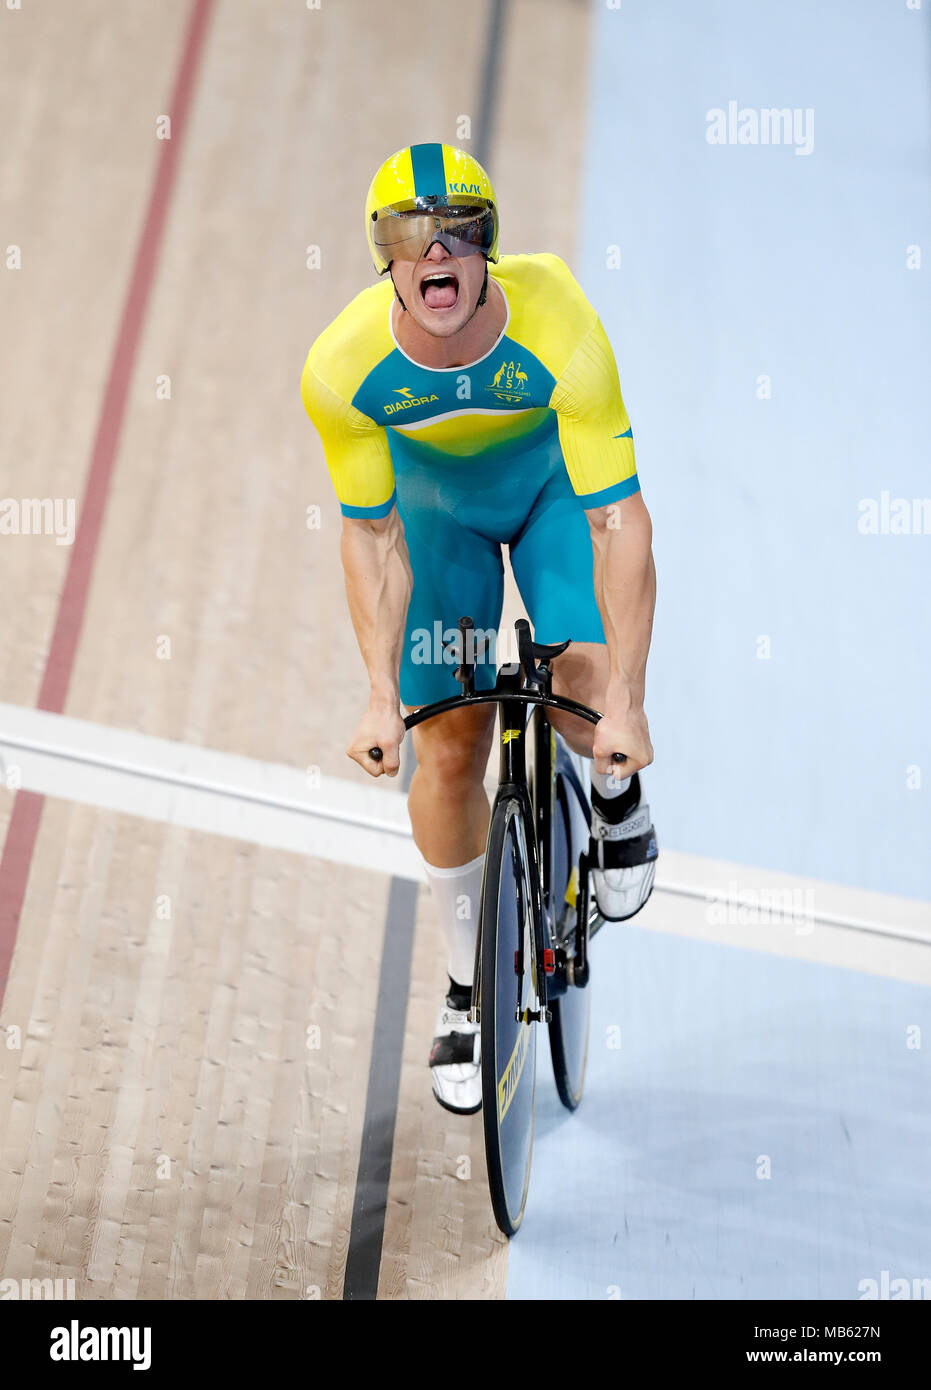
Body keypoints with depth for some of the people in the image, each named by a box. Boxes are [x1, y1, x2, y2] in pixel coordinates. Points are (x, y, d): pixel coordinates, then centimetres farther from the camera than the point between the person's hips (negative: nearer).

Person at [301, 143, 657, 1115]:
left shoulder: (560, 330, -36)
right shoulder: (341, 367, -31)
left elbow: (619, 524, -35)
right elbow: (371, 535, -19)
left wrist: (624, 704, -38)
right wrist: (382, 697, -25)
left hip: (555, 479, -1)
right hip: (434, 500, 1)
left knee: (585, 692, -25)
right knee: (449, 749, -3)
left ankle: (616, 790, 17)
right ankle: (468, 987, 19)